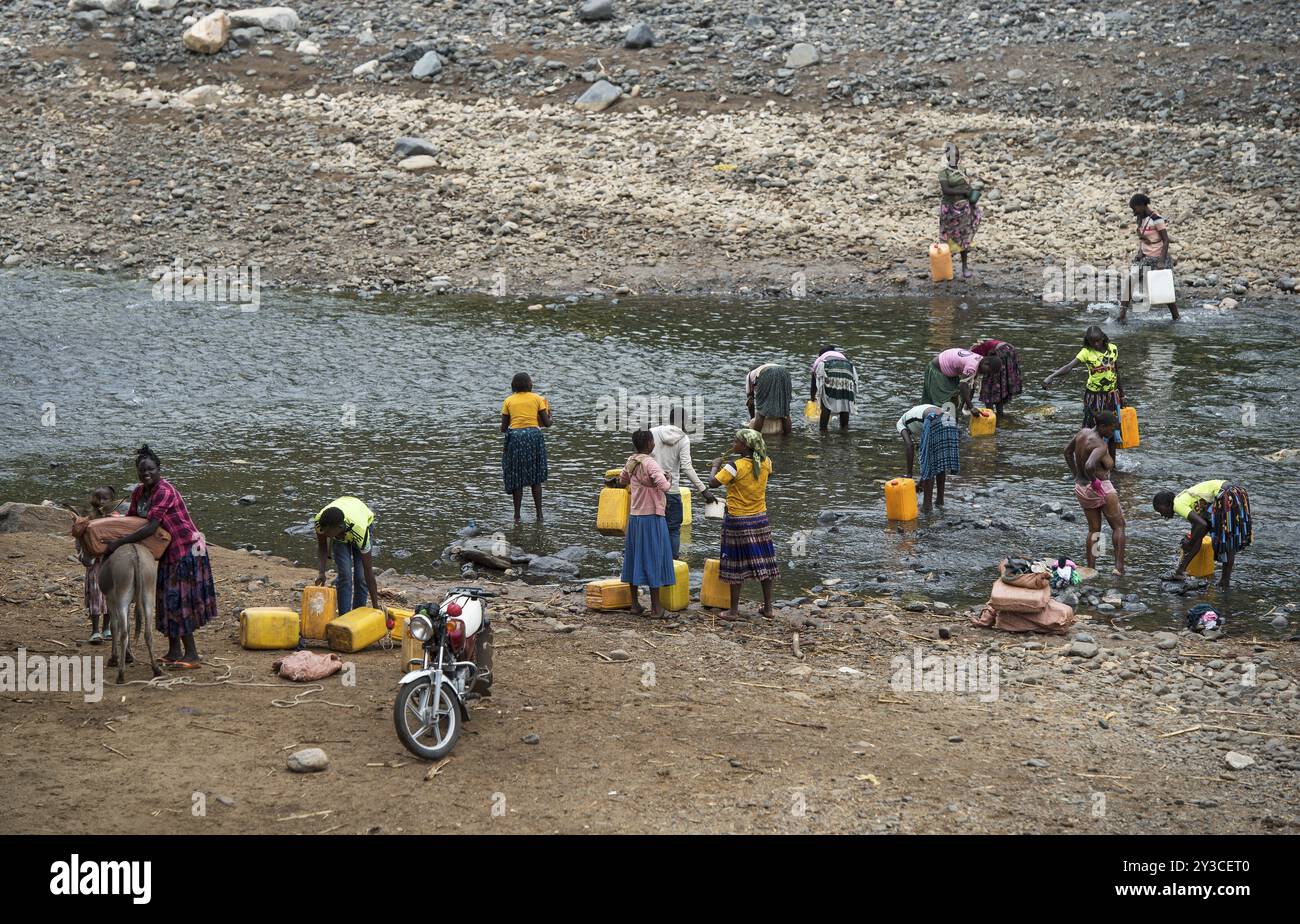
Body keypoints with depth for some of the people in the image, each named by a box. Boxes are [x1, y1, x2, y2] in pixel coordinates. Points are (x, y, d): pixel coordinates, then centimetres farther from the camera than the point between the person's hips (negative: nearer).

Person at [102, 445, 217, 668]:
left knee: (178, 600, -7)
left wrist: (118, 543, -31)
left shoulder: (165, 492, -25)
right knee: (168, 600, 13)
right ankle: (174, 652, 22)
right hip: (169, 551, 9)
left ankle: (192, 655, -1)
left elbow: (150, 528, -31)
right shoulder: (139, 492, 4)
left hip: (185, 549, -9)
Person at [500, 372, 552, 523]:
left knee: (516, 478, 7)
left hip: (515, 437, 0)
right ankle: (539, 514, 8)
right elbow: (547, 423, 2)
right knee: (535, 478, 10)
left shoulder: (508, 401, 5)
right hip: (534, 435, 0)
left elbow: (503, 428, 5)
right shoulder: (537, 398, 4)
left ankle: (517, 515, 6)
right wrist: (549, 415, 24)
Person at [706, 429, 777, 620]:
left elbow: (713, 483, -20)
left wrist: (716, 466, -1)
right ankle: (768, 608, 17)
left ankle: (734, 610, 8)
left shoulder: (735, 467, -21)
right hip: (760, 519, 5)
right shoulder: (765, 463, -4)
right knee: (763, 562, 11)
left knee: (737, 565, 3)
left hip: (737, 521, -5)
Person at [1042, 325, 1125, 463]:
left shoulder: (1113, 349, 0)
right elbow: (1069, 366, -24)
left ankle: (1112, 462, 20)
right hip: (1093, 396, -3)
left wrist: (1121, 395, 17)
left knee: (1112, 428, 9)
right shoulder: (1087, 353, -11)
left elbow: (1117, 373, 11)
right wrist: (1051, 376, -39)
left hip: (1111, 395, 4)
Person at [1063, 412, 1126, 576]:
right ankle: (1119, 565, -2)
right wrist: (1093, 480, -23)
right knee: (1118, 526, 7)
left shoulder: (1083, 432, 1)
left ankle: (1091, 569, 16)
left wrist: (1076, 475, 16)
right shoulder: (1100, 445, -25)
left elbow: (1068, 451, 16)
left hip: (1082, 489, 8)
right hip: (1100, 488, -8)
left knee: (1094, 530, 17)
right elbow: (1089, 466, -43)